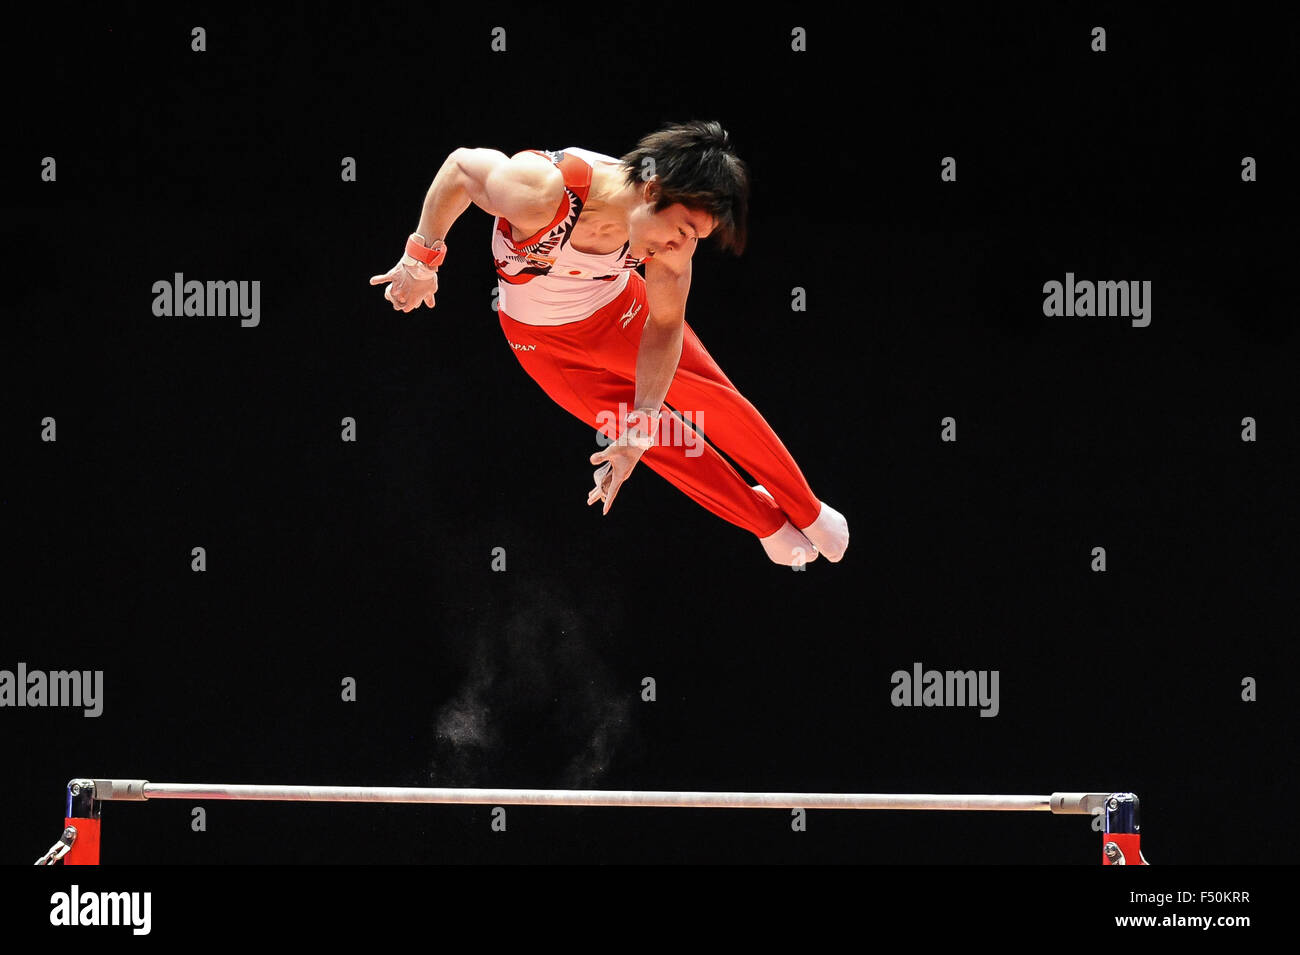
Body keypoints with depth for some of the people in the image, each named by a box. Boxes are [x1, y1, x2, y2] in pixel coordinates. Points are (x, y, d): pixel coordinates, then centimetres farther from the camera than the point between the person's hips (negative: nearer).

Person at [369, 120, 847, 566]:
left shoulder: (673, 237, -28)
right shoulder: (541, 192, -44)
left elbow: (664, 327, -14)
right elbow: (459, 166, -25)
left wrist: (642, 426, -20)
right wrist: (422, 257, -16)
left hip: (617, 309, 3)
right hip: (543, 338, -3)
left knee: (719, 403, 4)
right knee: (663, 442, 2)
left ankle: (807, 511, 26)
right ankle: (767, 525, 23)